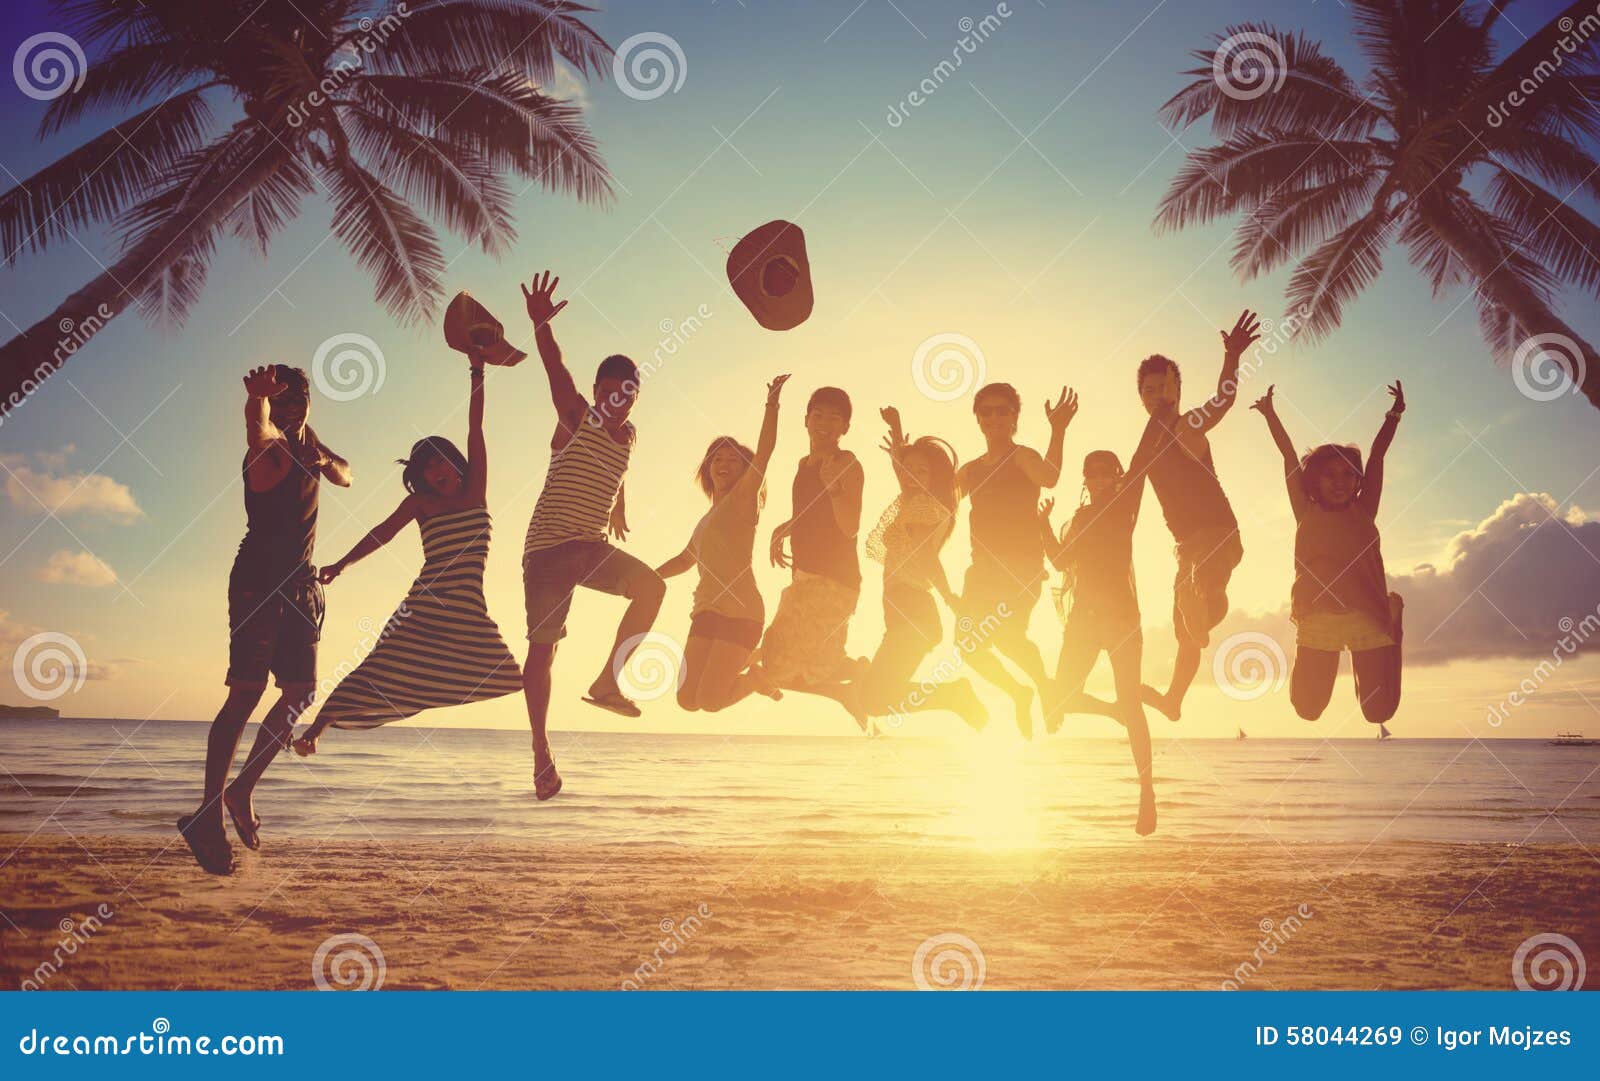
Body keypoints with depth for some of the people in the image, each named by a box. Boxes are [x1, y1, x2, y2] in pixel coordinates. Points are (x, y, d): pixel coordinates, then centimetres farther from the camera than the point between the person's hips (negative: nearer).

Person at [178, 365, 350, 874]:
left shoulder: (307, 446, 16)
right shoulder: (270, 447, -9)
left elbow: (345, 478, 25)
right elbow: (258, 429, -32)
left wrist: (326, 461, 0)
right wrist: (259, 396, -57)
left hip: (299, 586, 9)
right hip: (258, 580, -8)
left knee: (299, 693, 5)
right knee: (246, 693, -15)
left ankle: (242, 791, 15)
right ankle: (209, 811, -16)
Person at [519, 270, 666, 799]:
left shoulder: (627, 436, 10)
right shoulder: (576, 418, -8)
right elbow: (556, 372, -27)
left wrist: (618, 512, 46)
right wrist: (542, 324, -45)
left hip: (593, 547, 6)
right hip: (548, 546, -6)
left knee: (651, 586, -12)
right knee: (542, 646, -3)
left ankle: (607, 682, -3)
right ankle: (541, 748, 7)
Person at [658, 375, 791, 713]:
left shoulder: (743, 500, 2)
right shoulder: (708, 519, 24)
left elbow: (764, 453, -12)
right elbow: (685, 560, 35)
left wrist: (772, 404, -18)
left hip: (740, 611, -7)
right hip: (707, 610, 8)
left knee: (710, 701, -14)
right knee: (687, 700, -1)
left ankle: (761, 675, 14)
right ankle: (749, 664, 20)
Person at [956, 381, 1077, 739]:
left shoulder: (1023, 457, -2)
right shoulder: (971, 470, 17)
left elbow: (1049, 477, -24)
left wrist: (1058, 431, -35)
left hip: (1021, 565, -6)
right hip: (983, 567, 7)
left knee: (1007, 635, -25)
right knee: (972, 645, 0)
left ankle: (1045, 686, 1)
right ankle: (1019, 693, 26)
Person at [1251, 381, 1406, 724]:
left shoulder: (1363, 512, 11)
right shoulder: (1307, 512, 8)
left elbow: (1377, 455, 8)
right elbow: (1289, 455, 6)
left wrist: (1394, 415, 3)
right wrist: (1271, 414, 5)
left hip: (1370, 620, 1)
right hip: (1318, 621, -1)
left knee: (1379, 710, 3)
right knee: (1308, 709, 2)